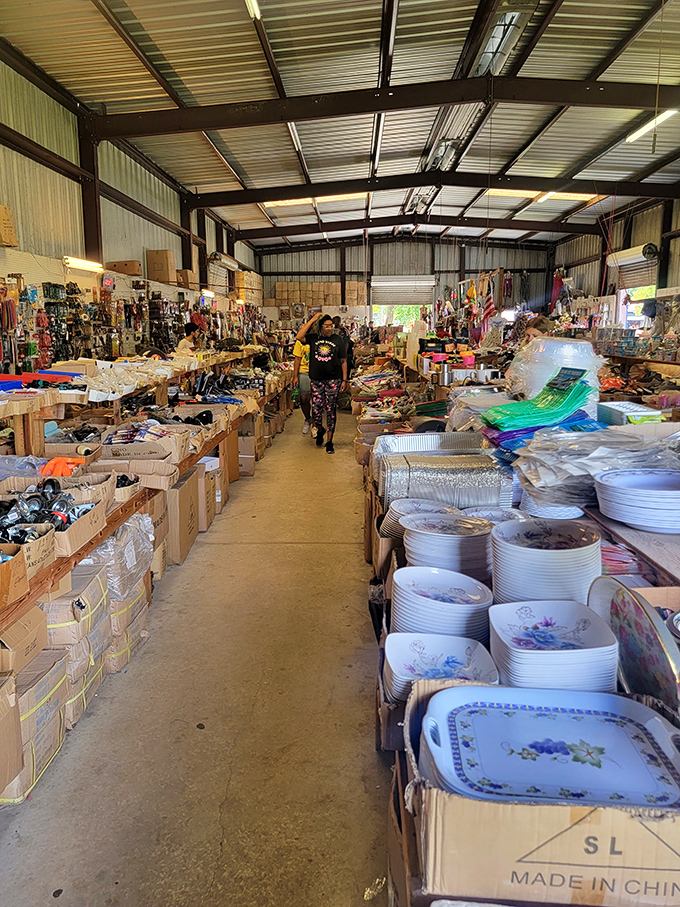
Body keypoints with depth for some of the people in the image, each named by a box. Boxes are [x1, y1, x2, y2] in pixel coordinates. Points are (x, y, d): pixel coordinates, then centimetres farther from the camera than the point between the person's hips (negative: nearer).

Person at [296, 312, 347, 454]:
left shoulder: (337, 340, 4)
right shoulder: (313, 338, 5)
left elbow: (343, 361, 5)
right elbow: (299, 337, -13)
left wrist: (344, 380, -1)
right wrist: (312, 320, -9)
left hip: (333, 380, -1)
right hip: (316, 380, 1)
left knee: (330, 411, 1)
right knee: (316, 410, 1)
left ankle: (329, 441, 10)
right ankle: (320, 430, 34)